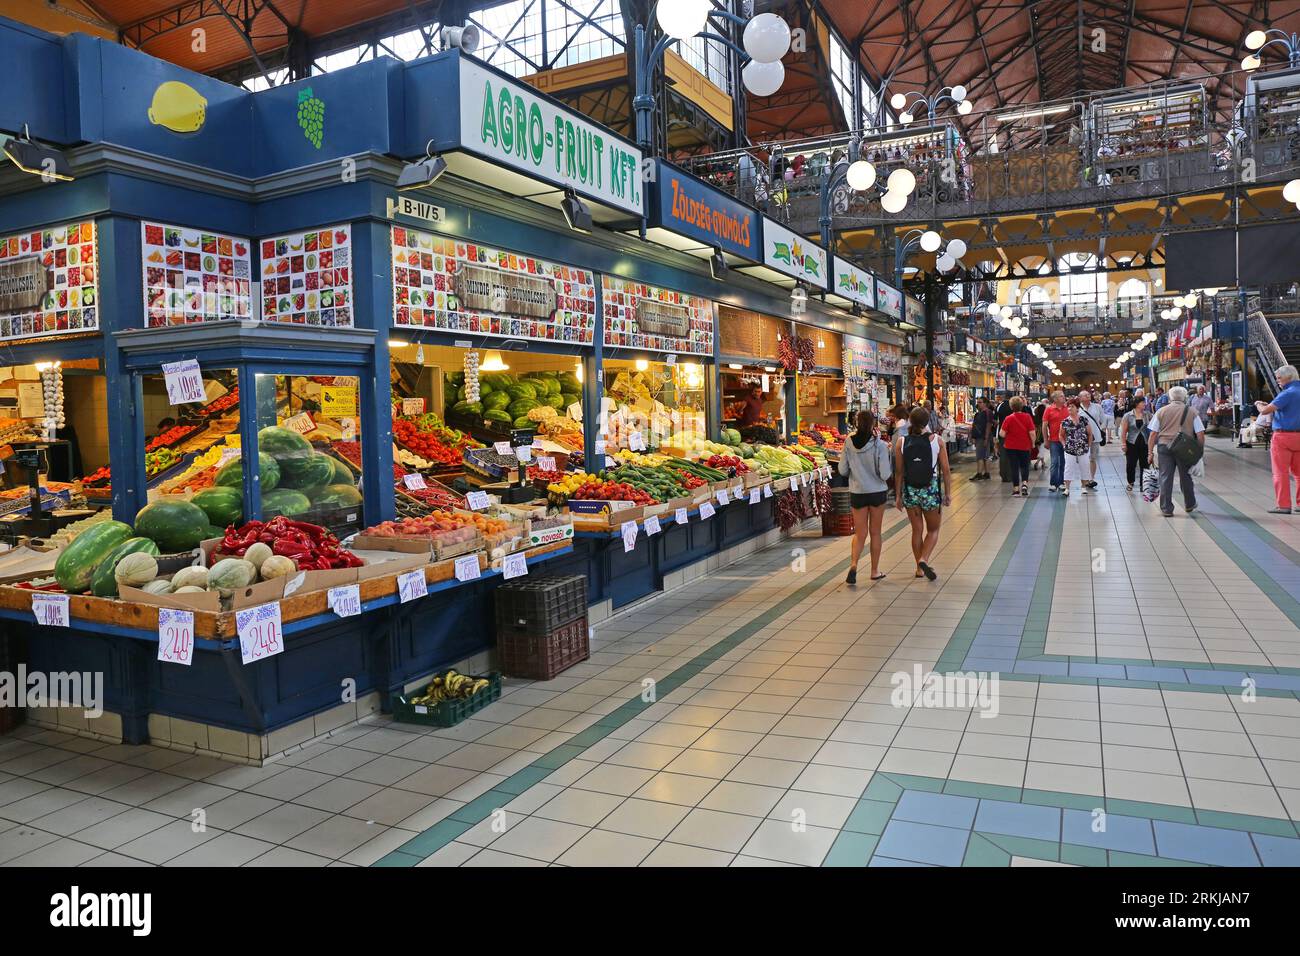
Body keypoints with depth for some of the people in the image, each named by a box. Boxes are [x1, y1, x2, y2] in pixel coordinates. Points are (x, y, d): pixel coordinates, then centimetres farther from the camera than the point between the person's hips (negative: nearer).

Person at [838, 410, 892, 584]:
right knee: (875, 532, 13)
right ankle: (875, 571, 24)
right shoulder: (880, 445, -14)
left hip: (857, 493, 1)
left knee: (860, 533, 10)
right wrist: (888, 454, -1)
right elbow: (885, 474, -15)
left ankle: (853, 565, -14)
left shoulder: (849, 443, -8)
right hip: (877, 493, -1)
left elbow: (843, 470, -2)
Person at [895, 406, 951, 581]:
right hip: (931, 490, -2)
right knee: (933, 530, 14)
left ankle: (920, 568, 21)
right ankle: (924, 560, -8)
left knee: (917, 530, 14)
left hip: (910, 491, 2)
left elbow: (899, 472, -2)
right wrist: (947, 493, 5)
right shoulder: (937, 440, -7)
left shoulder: (901, 442, -5)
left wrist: (898, 495, 6)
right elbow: (945, 470, -5)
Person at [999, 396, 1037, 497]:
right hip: (1025, 446, 1)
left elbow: (1002, 434, -13)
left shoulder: (1009, 418, -10)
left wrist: (999, 433, 9)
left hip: (1011, 446, -1)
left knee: (1014, 467, 7)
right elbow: (1032, 433, -9)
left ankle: (1016, 489, 7)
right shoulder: (1027, 417, -8)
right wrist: (1033, 443, 6)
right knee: (1024, 466, 18)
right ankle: (1024, 483, -3)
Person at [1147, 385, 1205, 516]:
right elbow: (1200, 434, -2)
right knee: (1185, 477, 16)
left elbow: (1153, 434, 0)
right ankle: (1189, 505, 32)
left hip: (1164, 446, 0)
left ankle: (1166, 509, 6)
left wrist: (1150, 452, 3)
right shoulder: (1191, 412, 2)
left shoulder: (1161, 411, 3)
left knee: (1165, 478, 4)